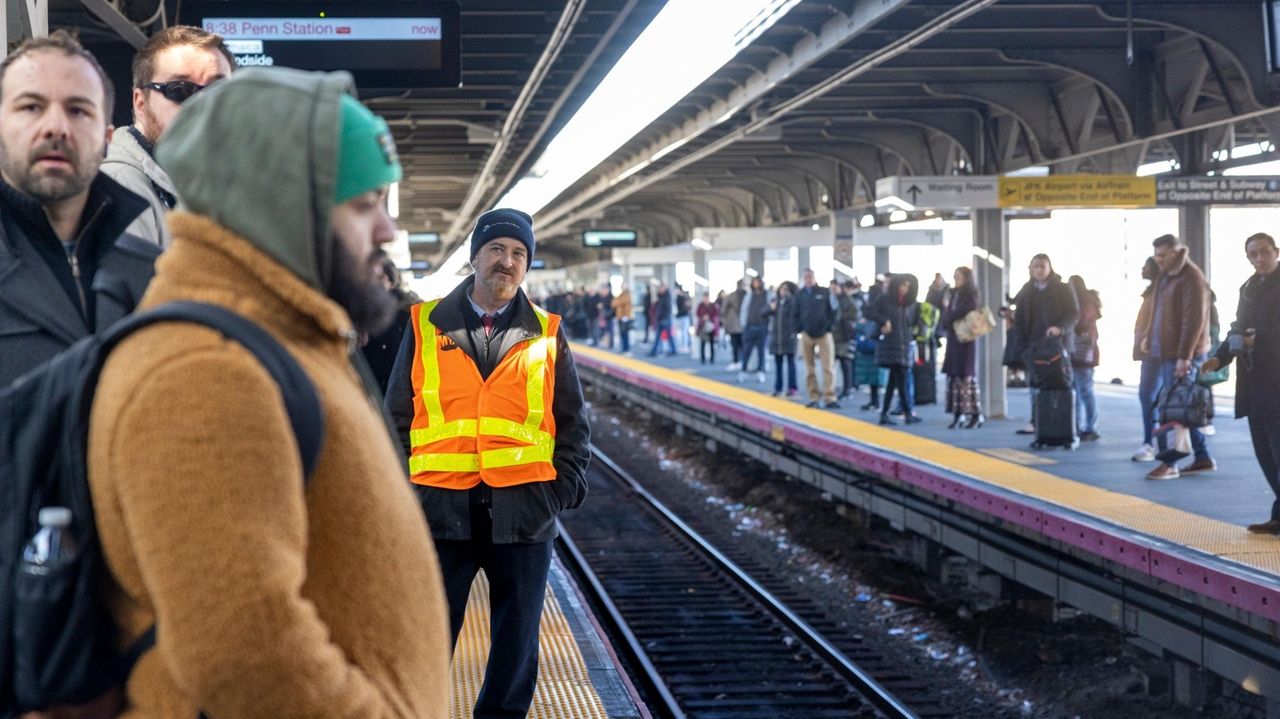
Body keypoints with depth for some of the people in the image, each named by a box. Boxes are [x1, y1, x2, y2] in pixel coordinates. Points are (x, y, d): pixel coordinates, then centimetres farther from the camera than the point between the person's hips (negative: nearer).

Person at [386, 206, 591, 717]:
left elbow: (573, 420, 11)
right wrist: (403, 482, 1)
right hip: (442, 503, -1)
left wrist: (566, 484, 0)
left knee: (518, 633, 10)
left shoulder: (547, 335, 7)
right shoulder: (426, 326, 5)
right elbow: (398, 412, 8)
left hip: (524, 506, 1)